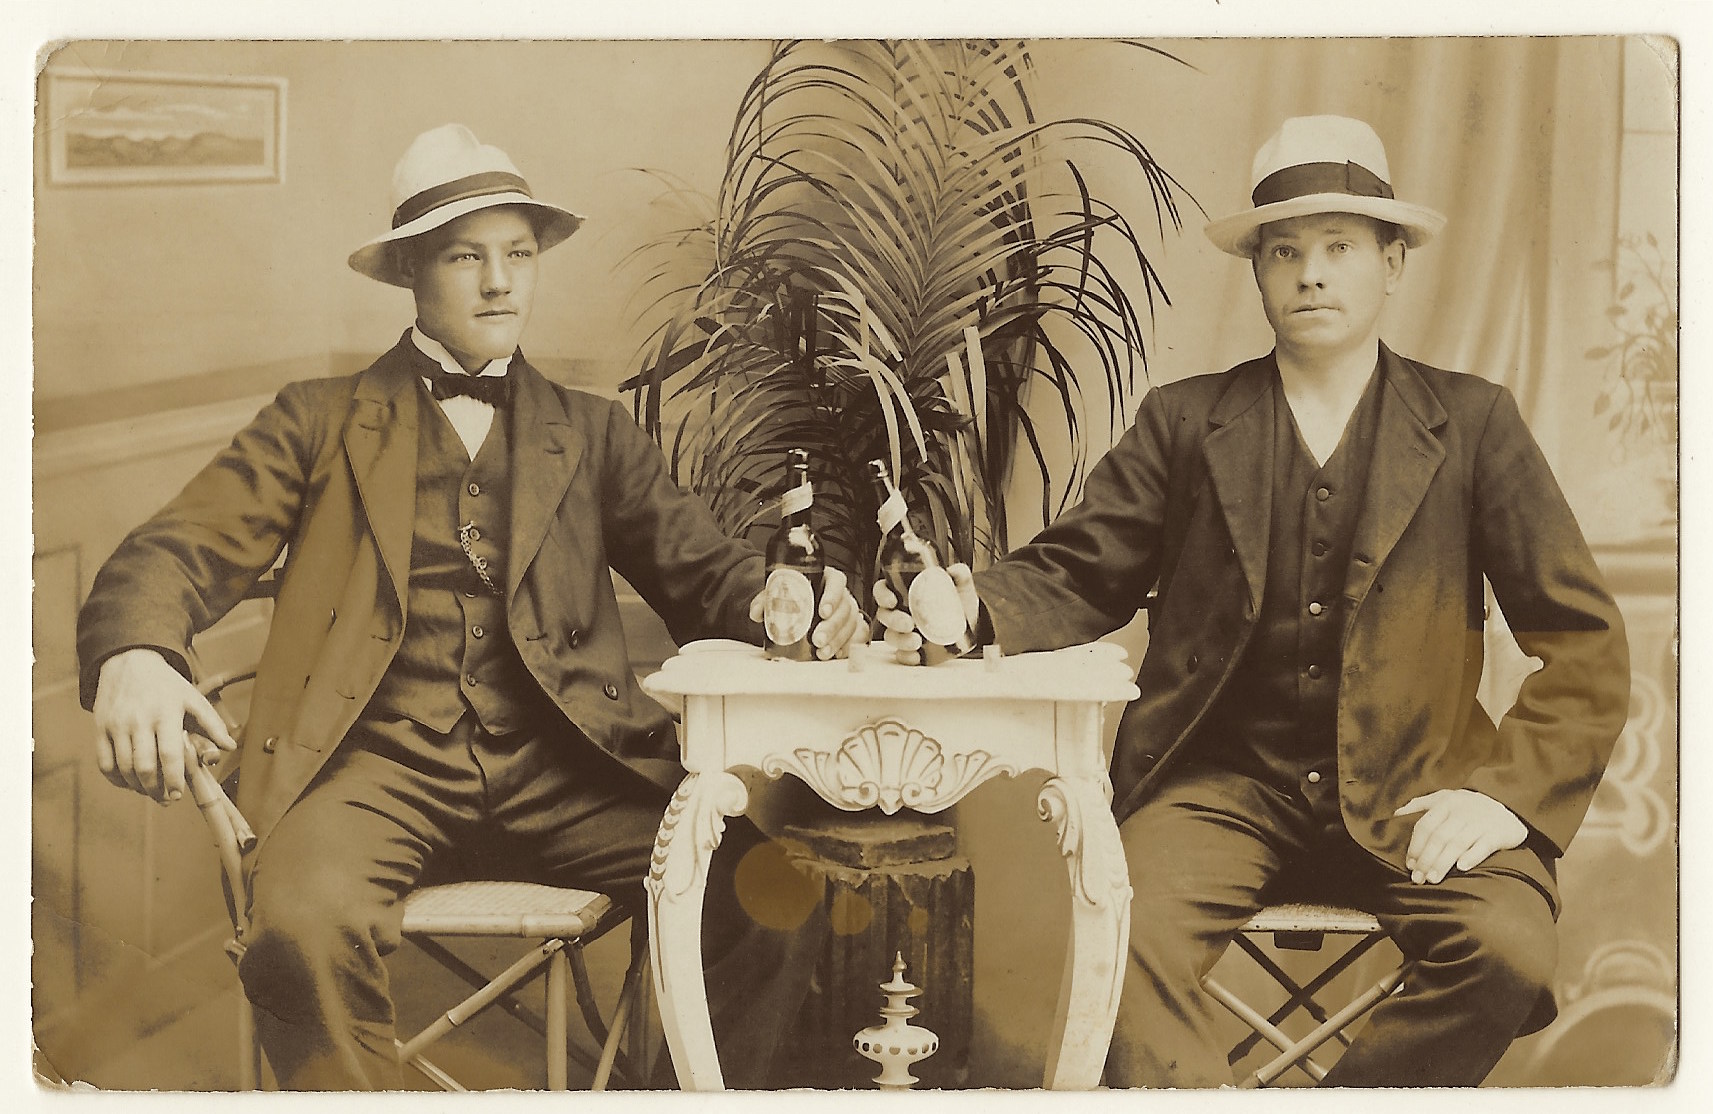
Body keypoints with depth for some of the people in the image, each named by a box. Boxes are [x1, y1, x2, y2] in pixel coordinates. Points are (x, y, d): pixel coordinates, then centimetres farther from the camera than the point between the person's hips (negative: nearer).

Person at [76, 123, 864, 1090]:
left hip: (564, 772, 2)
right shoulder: (321, 422, 16)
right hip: (379, 763, -1)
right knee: (308, 922, -35)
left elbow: (702, 570, 14)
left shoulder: (593, 434, 21)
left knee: (776, 895, -23)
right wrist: (133, 657, -20)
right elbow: (181, 551, 4)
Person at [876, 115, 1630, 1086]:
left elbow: (1586, 639, 5)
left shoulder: (1472, 423, 7)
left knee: (1512, 951, -27)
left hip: (1408, 794, 1)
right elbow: (1078, 577, 7)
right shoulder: (1185, 422, 10)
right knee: (1130, 939, -30)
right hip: (1227, 785, 0)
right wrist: (975, 605, -16)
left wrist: (1510, 792, -9)